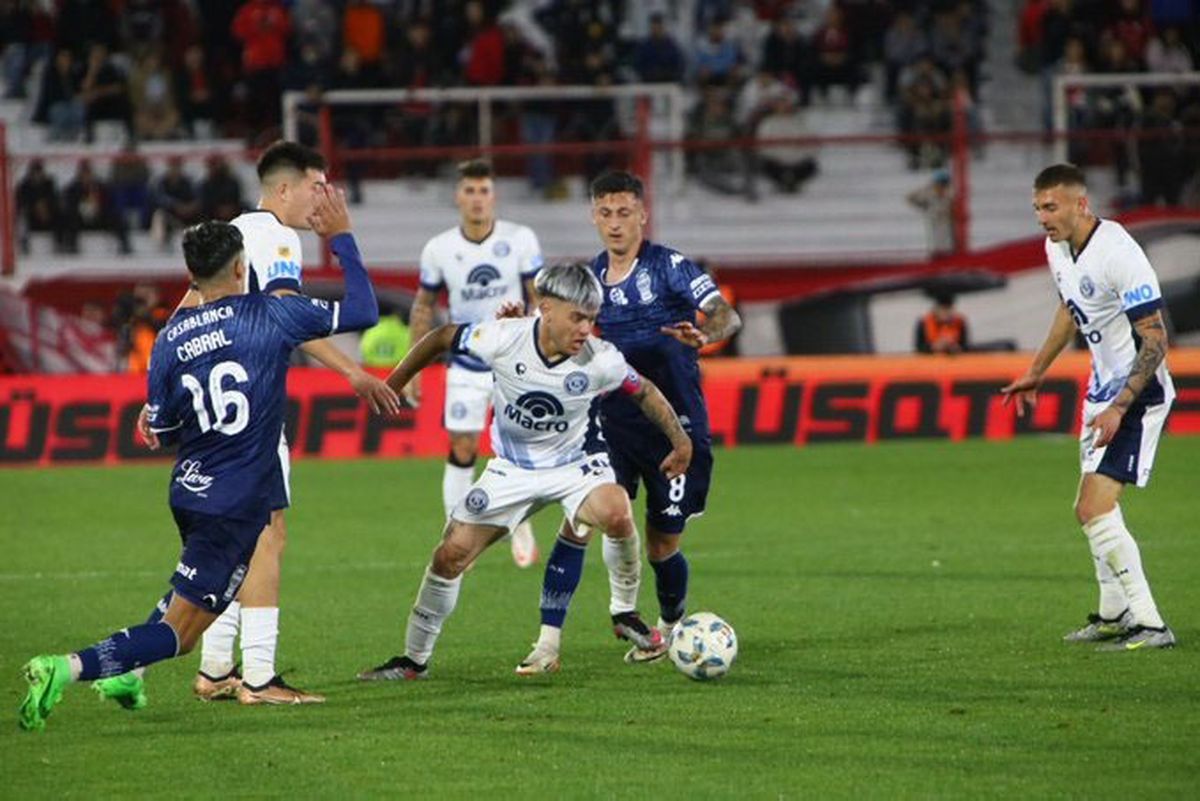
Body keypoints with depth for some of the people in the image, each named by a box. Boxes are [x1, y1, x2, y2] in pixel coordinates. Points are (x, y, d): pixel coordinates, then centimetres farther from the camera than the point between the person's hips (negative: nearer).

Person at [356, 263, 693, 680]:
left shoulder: (600, 360, -22)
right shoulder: (503, 338, -22)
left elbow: (644, 393, -2)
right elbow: (443, 338, -4)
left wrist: (680, 441, 2)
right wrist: (395, 382, 5)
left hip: (573, 464, -1)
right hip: (513, 469, 1)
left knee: (616, 514, -34)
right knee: (451, 554, -3)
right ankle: (413, 660, 15)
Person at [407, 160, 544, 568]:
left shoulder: (520, 240, -8)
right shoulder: (438, 249, -5)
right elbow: (423, 306, 7)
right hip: (466, 366, 1)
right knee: (462, 450, -3)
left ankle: (520, 526, 20)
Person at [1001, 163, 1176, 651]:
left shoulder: (1117, 254, -25)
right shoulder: (1058, 249, 3)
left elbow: (1155, 340, -23)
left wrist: (1119, 408, -28)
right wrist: (1036, 373, 30)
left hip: (1138, 392, -10)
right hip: (1104, 389, 10)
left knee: (1095, 510, -18)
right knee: (1092, 509, 17)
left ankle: (1150, 626, -16)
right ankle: (1114, 616, 33)